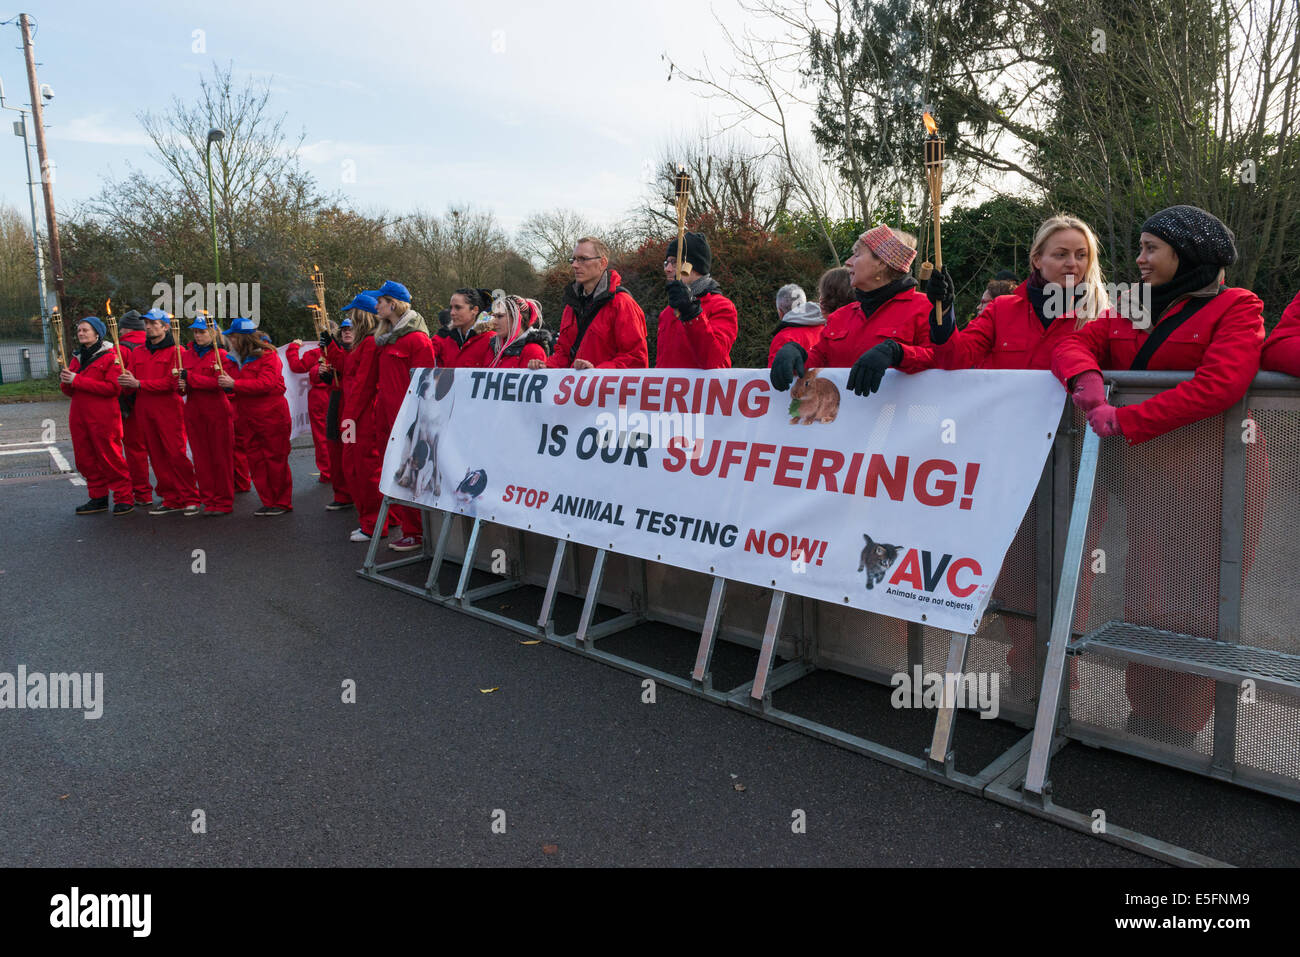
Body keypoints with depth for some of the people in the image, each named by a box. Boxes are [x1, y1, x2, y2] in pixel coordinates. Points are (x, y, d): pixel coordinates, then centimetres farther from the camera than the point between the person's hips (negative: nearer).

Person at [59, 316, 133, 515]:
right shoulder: (77, 358, 17)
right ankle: (98, 498, 20)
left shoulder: (110, 356, -5)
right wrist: (65, 381, -6)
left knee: (109, 457, -5)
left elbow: (112, 387, -16)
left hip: (103, 417, -7)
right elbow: (70, 392, 18)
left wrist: (77, 380, -16)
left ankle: (124, 498, 4)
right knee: (85, 460, 9)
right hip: (79, 416, 7)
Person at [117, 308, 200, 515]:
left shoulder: (175, 351, -3)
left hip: (169, 411, -6)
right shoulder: (138, 354, 17)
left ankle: (190, 499, 0)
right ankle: (172, 500, 14)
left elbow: (171, 383, -13)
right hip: (145, 412, 6)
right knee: (157, 457, 7)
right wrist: (125, 382, -12)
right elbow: (130, 382, 12)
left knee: (176, 455, -9)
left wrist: (139, 383, -16)